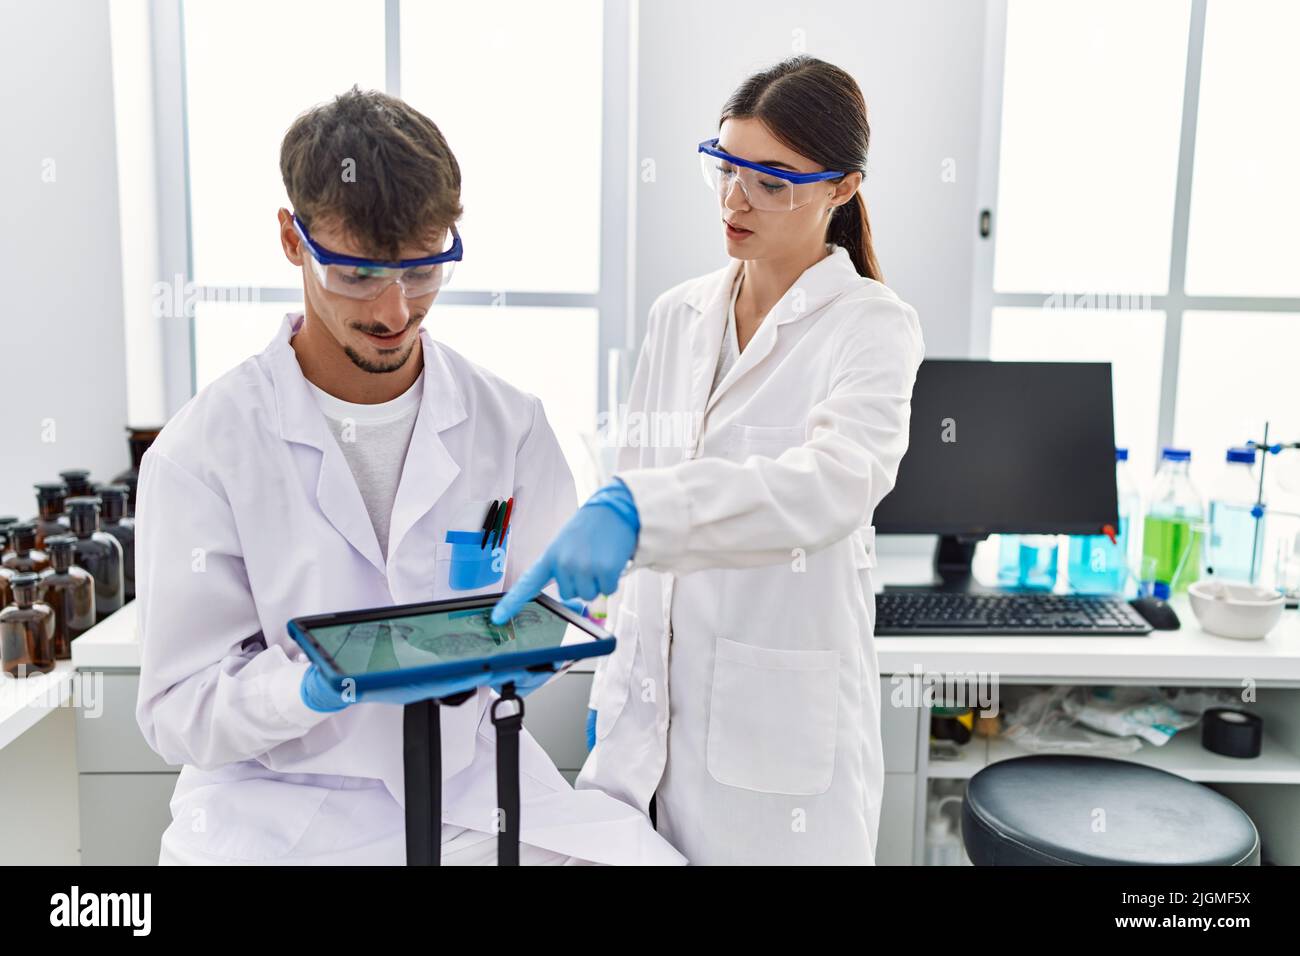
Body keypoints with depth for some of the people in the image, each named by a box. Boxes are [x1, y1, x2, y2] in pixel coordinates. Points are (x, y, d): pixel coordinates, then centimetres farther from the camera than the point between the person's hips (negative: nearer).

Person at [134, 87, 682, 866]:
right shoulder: (203, 451, -10)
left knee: (647, 852, -20)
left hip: (474, 783, 1)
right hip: (281, 804, 0)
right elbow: (180, 713, -8)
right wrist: (317, 685, -27)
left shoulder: (509, 422, -2)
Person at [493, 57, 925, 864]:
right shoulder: (677, 317, 6)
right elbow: (640, 479, 11)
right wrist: (614, 694, 9)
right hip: (662, 709, 5)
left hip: (785, 729, -4)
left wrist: (633, 510, -42)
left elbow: (836, 481, -29)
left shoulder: (873, 326, -9)